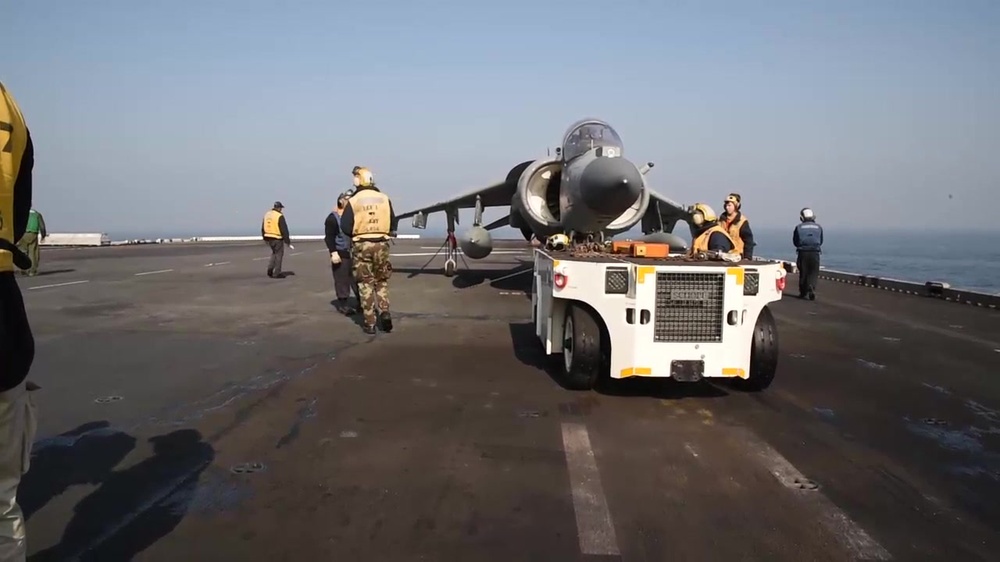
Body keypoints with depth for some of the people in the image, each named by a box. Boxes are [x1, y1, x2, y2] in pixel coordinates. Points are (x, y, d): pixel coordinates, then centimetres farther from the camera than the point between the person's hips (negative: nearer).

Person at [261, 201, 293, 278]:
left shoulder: (267, 214, 6)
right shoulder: (280, 216, -16)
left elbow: (263, 228, 13)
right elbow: (284, 230, -16)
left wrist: (265, 238, 23)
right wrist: (288, 242, -10)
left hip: (268, 237, 7)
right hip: (277, 238, -7)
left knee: (274, 253, 23)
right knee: (279, 254, 5)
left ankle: (270, 269, 10)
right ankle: (276, 273, 8)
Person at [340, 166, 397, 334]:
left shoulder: (353, 201, -7)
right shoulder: (384, 198, 1)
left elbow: (345, 227, -6)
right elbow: (392, 224, 6)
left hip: (361, 245, -2)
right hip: (381, 244, 2)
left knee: (366, 284, 6)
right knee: (381, 282, 17)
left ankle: (370, 323, 6)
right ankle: (384, 312, -2)